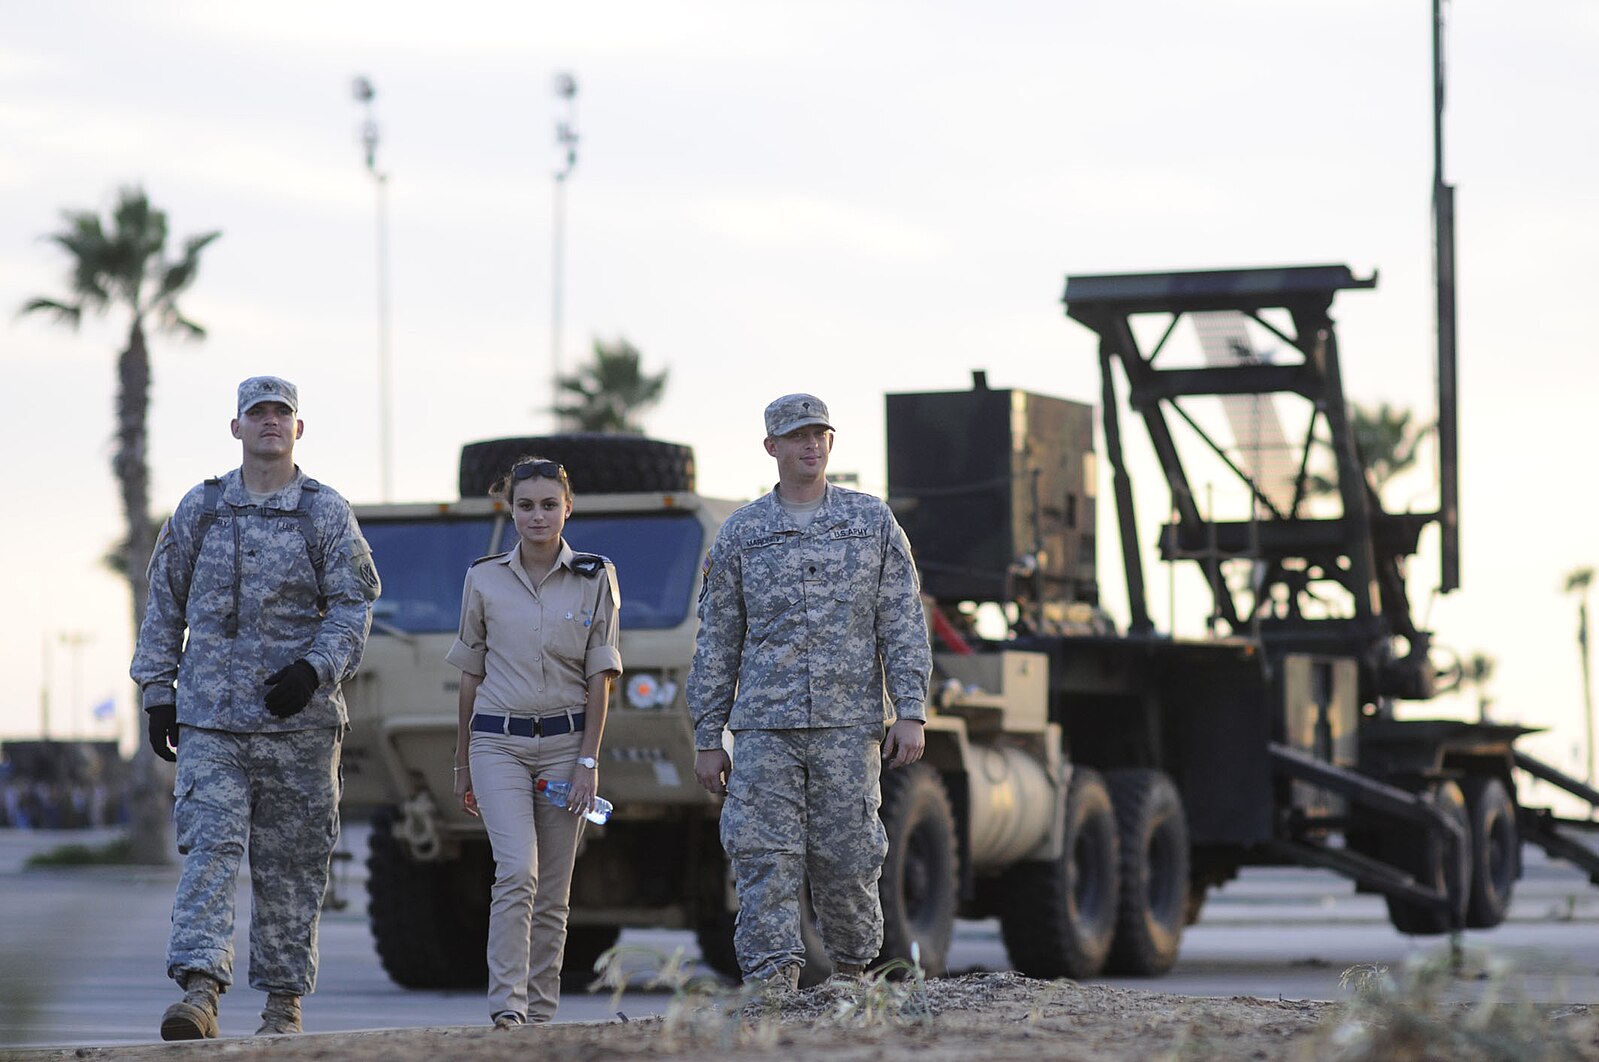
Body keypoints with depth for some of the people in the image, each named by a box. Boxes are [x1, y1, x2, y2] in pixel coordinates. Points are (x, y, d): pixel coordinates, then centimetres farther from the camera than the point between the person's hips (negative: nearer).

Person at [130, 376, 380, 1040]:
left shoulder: (326, 513, 5)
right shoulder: (198, 509, 11)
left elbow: (352, 606, 0)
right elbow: (165, 604, 15)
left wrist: (314, 668, -16)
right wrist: (157, 692, 9)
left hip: (300, 718, 0)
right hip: (209, 716, 1)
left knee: (291, 862, 4)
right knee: (208, 847, -13)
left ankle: (284, 998, 13)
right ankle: (199, 990, -22)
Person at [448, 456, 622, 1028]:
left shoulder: (595, 579, 4)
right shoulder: (484, 579, 5)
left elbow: (599, 676, 2)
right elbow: (470, 674, 11)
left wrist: (588, 761, -5)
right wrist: (462, 763, 13)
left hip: (565, 741, 1)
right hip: (498, 743, -1)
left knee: (553, 891, 3)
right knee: (516, 873, -17)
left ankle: (541, 1014, 11)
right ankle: (507, 1009, -21)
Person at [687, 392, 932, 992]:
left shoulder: (872, 522, 9)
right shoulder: (740, 535, 9)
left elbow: (903, 625, 6)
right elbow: (716, 644, 11)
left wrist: (910, 712, -4)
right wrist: (707, 739, 7)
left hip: (848, 724, 0)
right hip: (764, 727, 0)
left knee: (846, 860, 1)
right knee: (765, 862, -8)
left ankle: (853, 977, 19)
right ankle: (771, 988, -8)